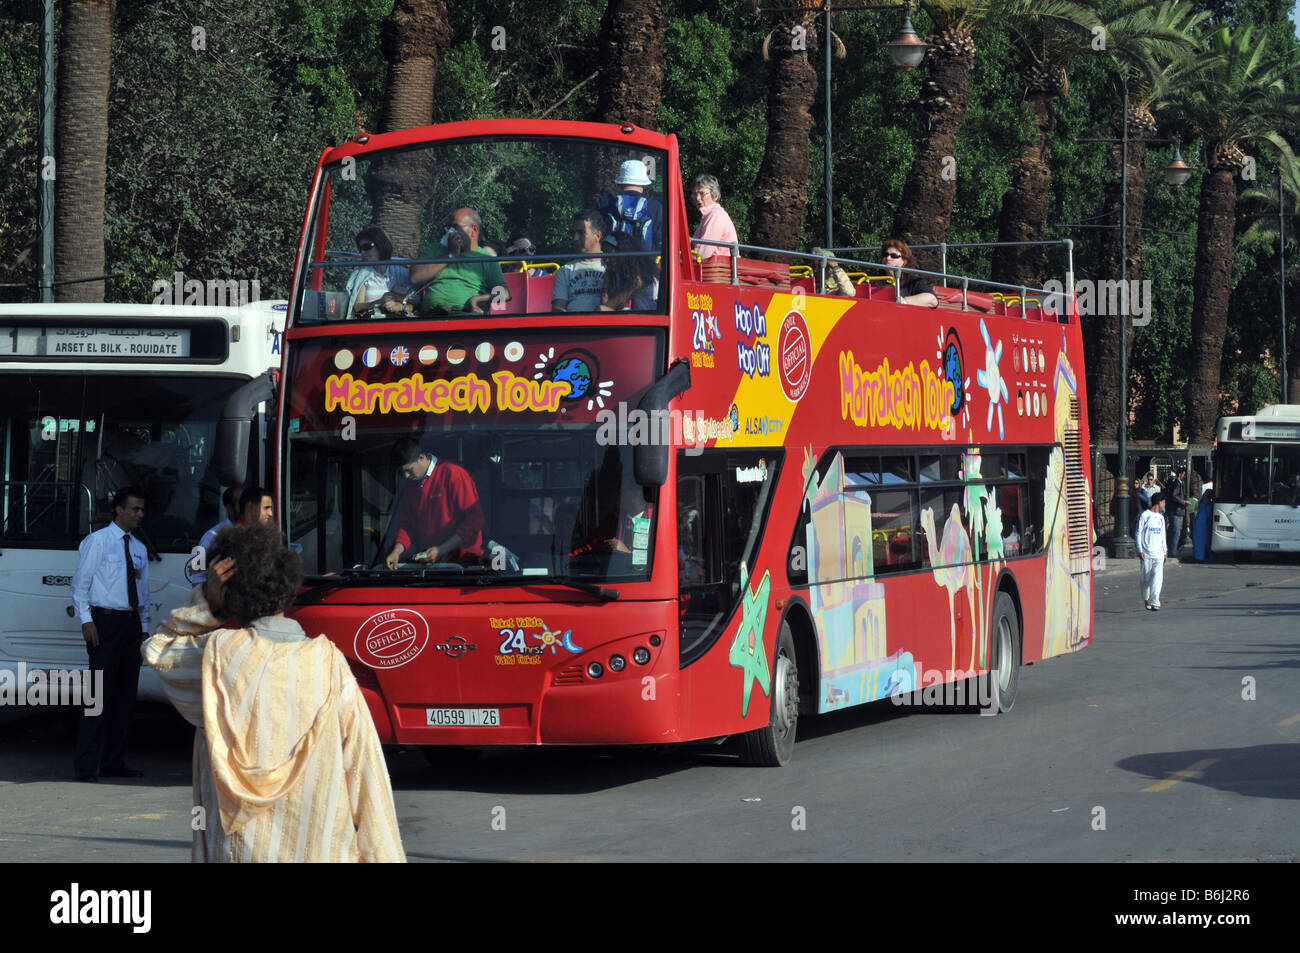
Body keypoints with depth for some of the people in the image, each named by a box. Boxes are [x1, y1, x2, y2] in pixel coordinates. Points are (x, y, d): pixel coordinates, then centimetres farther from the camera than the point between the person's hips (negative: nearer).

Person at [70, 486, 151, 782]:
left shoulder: (139, 548, 17)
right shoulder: (97, 541, -1)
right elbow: (80, 583, -4)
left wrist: (144, 627, 13)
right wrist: (86, 620, -12)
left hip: (131, 622, 7)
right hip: (104, 622, -7)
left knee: (126, 695, 6)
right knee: (101, 692, -11)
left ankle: (113, 762, 12)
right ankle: (87, 765, -10)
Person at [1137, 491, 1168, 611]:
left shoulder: (1160, 517, 15)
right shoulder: (1145, 516, -3)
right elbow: (1139, 533, -4)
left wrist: (1165, 552, 17)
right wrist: (1140, 550, -11)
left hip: (1158, 553, 4)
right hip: (1146, 553, -4)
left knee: (1158, 577, -11)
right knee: (1146, 578, 3)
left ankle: (1154, 602, -15)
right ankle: (1146, 599, 25)